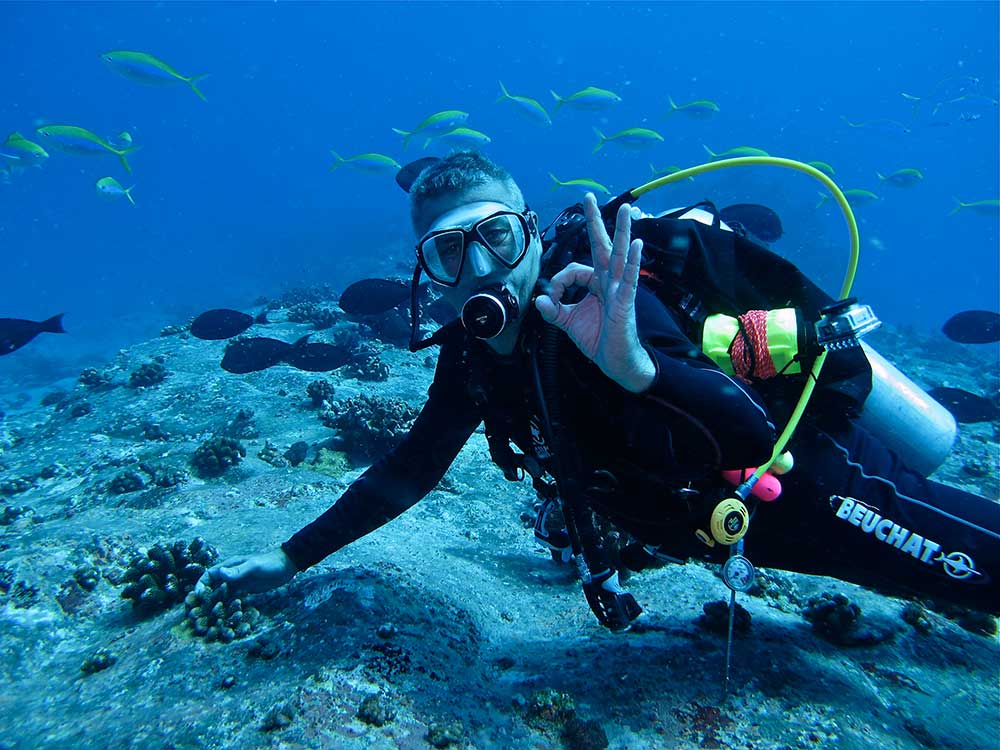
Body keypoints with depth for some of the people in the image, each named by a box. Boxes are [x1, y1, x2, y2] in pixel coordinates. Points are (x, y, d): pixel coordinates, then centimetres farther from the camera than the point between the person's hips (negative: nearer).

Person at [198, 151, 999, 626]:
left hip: (813, 483, -6)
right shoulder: (471, 353, -9)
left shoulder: (599, 315, -32)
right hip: (727, 512, 6)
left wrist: (636, 367, -60)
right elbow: (412, 467, -1)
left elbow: (752, 435, -41)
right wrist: (294, 555, -2)